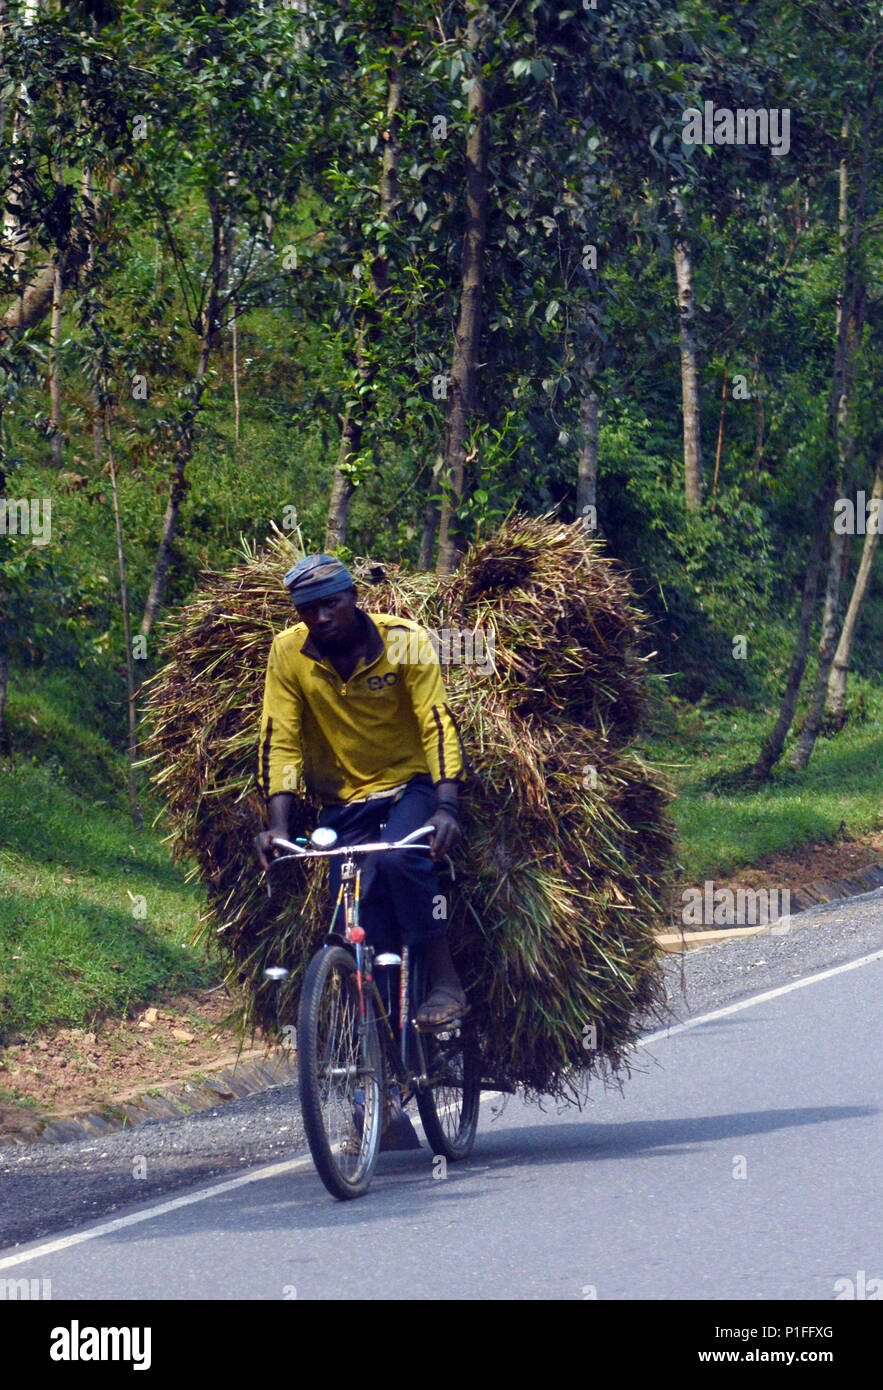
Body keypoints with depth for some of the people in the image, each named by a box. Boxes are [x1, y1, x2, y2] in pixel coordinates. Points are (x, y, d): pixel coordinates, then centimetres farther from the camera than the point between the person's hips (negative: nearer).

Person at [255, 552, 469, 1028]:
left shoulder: (403, 640, -14)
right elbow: (278, 741, -8)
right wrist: (278, 824, -20)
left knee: (400, 860, -32)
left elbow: (439, 725, -18)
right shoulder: (288, 653, -8)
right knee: (358, 915, -11)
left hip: (410, 783, -3)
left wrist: (446, 807, -31)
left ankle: (445, 980, -20)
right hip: (344, 800, 3)